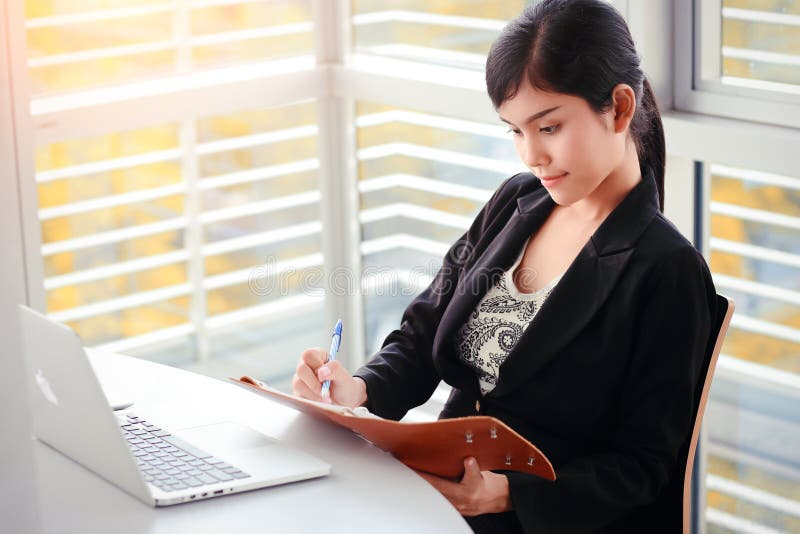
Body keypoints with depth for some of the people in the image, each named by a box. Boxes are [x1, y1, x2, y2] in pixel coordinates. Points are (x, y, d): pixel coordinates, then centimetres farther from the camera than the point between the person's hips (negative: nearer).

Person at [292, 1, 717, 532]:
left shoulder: (668, 271, -13)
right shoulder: (516, 203, 8)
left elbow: (642, 467, -12)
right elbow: (424, 332, 11)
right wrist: (362, 388, -10)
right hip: (447, 487, 6)